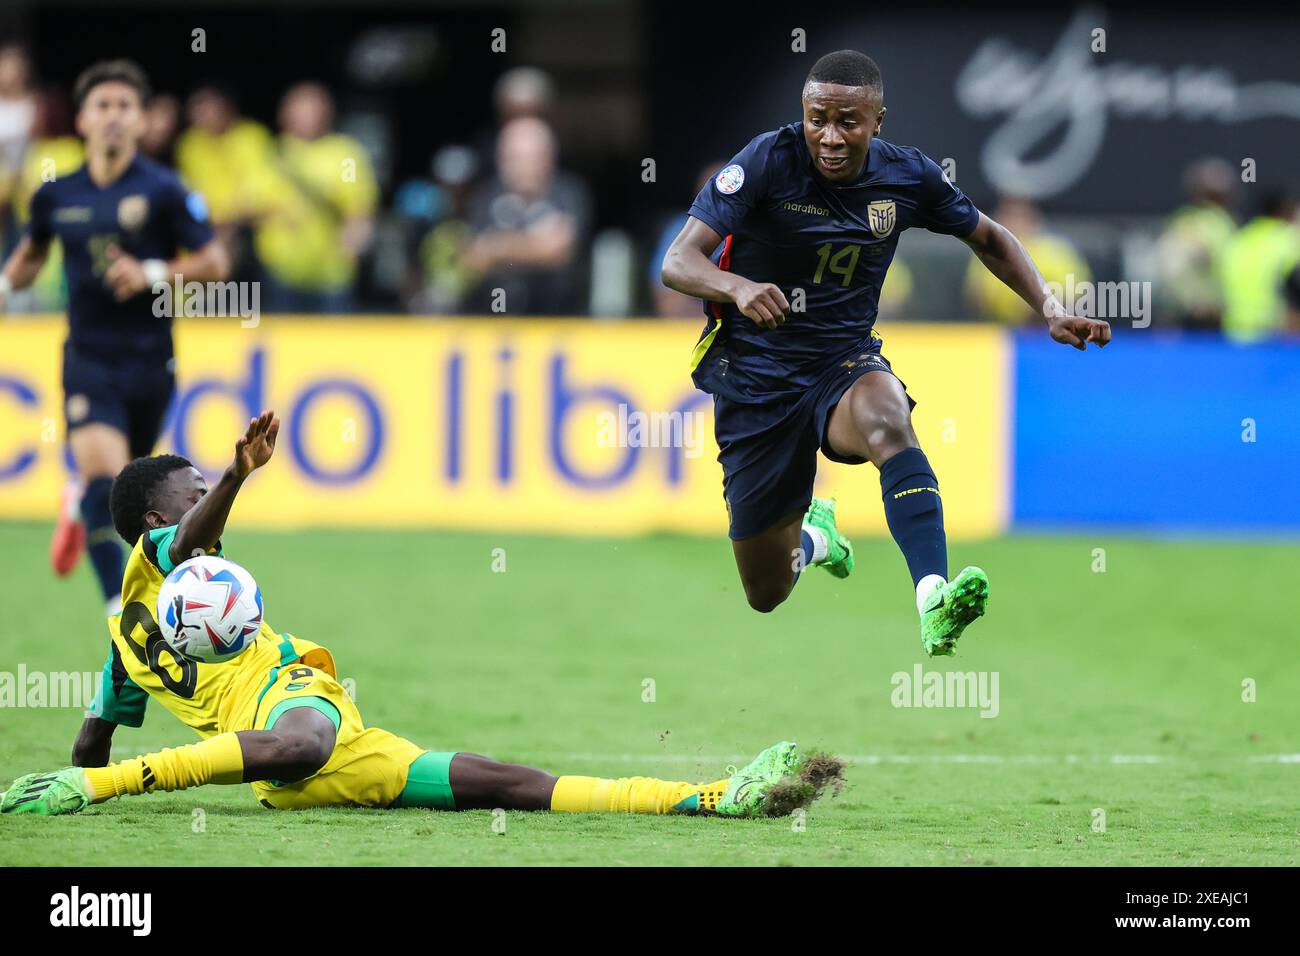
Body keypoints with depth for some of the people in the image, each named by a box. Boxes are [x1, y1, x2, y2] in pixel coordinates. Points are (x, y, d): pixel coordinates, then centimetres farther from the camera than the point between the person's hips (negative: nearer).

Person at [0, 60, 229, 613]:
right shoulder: (57, 195, 3)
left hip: (149, 360, 0)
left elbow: (214, 263, -5)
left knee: (129, 479, 15)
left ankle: (80, 507, 54)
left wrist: (154, 273, -19)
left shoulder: (163, 191, -6)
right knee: (102, 472, -21)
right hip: (88, 356, 0)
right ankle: (122, 614, -18)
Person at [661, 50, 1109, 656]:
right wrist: (739, 287, -44)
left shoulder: (906, 175, -5)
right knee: (767, 595, 7)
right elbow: (677, 262, -23)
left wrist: (1049, 308, 0)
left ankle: (933, 601, -54)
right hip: (754, 374, -1)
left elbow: (988, 239, 14)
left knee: (886, 417, -39)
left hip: (844, 362, 1)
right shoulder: (768, 162, -16)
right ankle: (811, 534, 46)